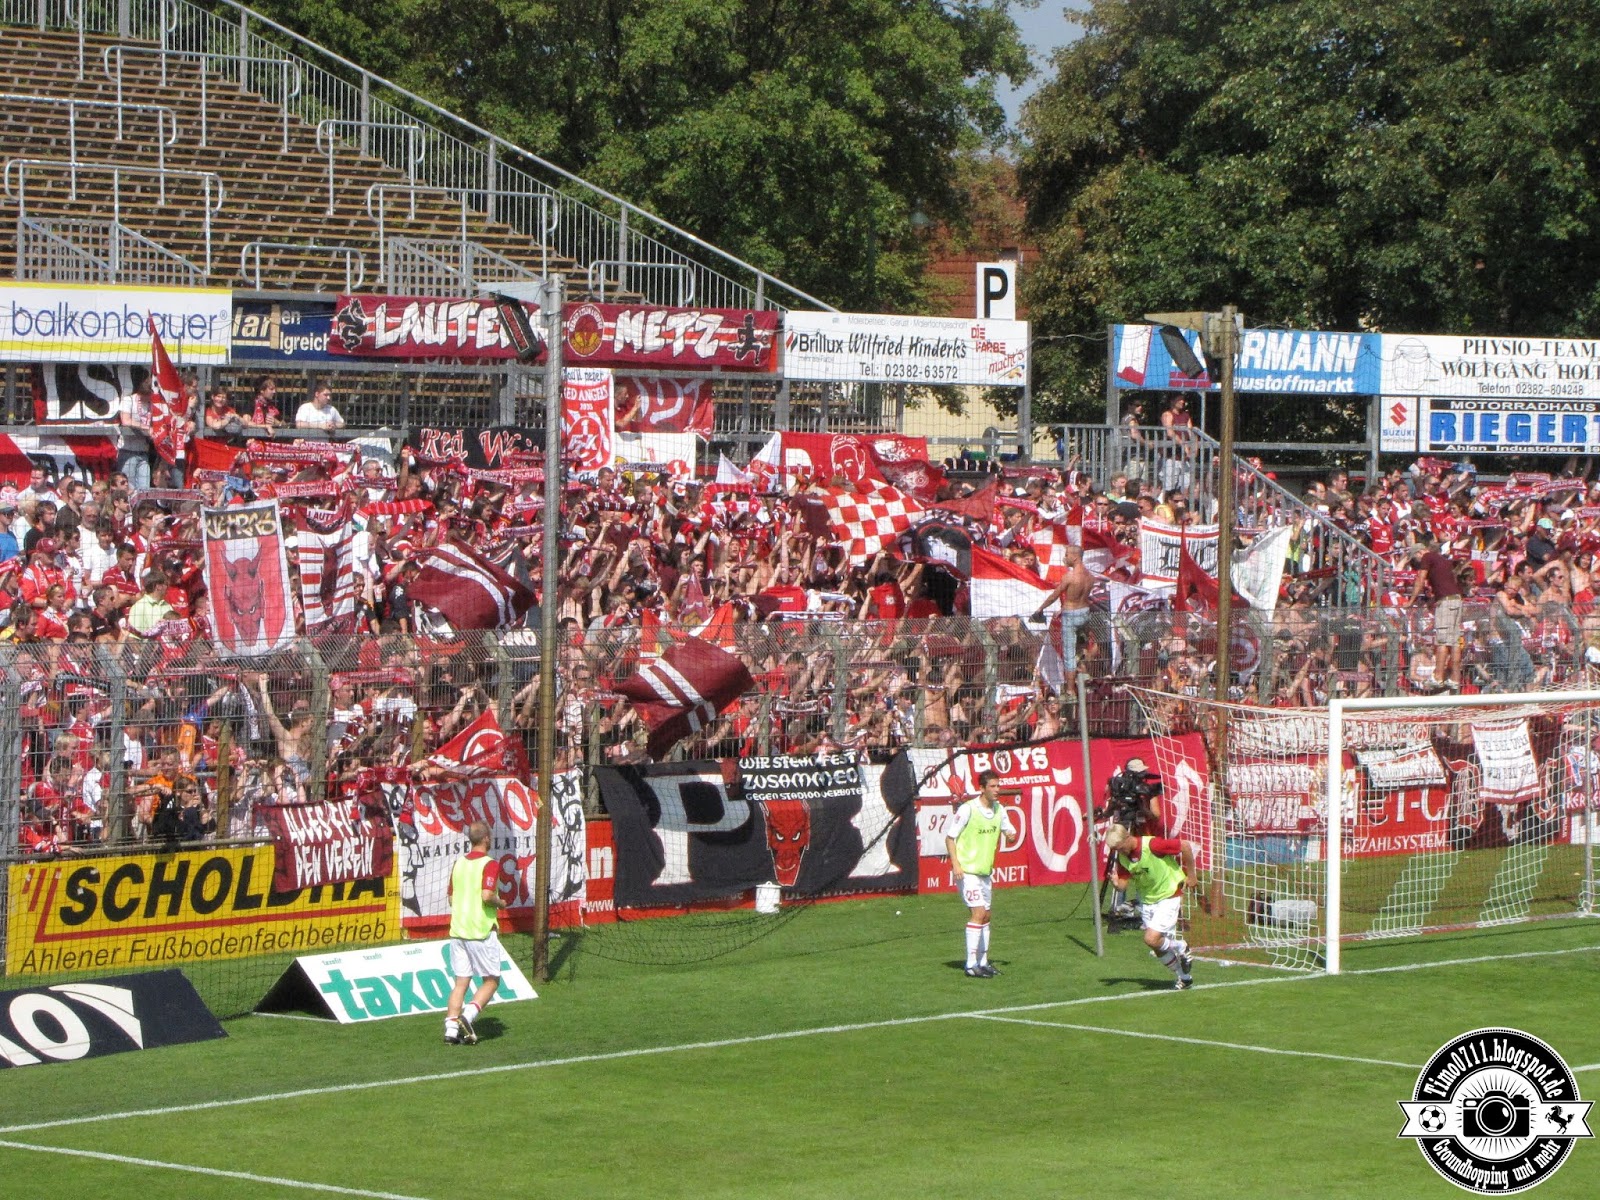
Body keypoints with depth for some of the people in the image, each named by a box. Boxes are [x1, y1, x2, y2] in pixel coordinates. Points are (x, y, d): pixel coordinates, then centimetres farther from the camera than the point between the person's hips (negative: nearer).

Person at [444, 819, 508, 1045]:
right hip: (481, 931, -6)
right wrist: (501, 903, -3)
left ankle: (451, 1027, -3)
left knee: (461, 981, 7)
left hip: (458, 930, 6)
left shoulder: (459, 863, 10)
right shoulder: (489, 864, -11)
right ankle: (469, 1014, -15)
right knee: (491, 981, 5)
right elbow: (487, 895, -22)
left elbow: (451, 899, 14)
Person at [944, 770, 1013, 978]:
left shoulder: (998, 809, 5)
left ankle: (983, 962, 21)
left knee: (985, 916, 11)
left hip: (986, 872, 7)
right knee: (978, 912, -15)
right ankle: (971, 964, -12)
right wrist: (956, 863, -19)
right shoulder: (968, 809, -15)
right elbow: (950, 837, -10)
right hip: (968, 870, -7)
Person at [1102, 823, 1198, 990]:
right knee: (1159, 947, 8)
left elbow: (1185, 846, -19)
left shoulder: (1152, 845, -26)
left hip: (1168, 896, -7)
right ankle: (1185, 977, 28)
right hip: (1146, 900, 7)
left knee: (1152, 939, -20)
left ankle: (1180, 947, 10)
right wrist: (1116, 882, -29)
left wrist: (1190, 875, -9)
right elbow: (1123, 883, -4)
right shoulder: (1122, 857, -5)